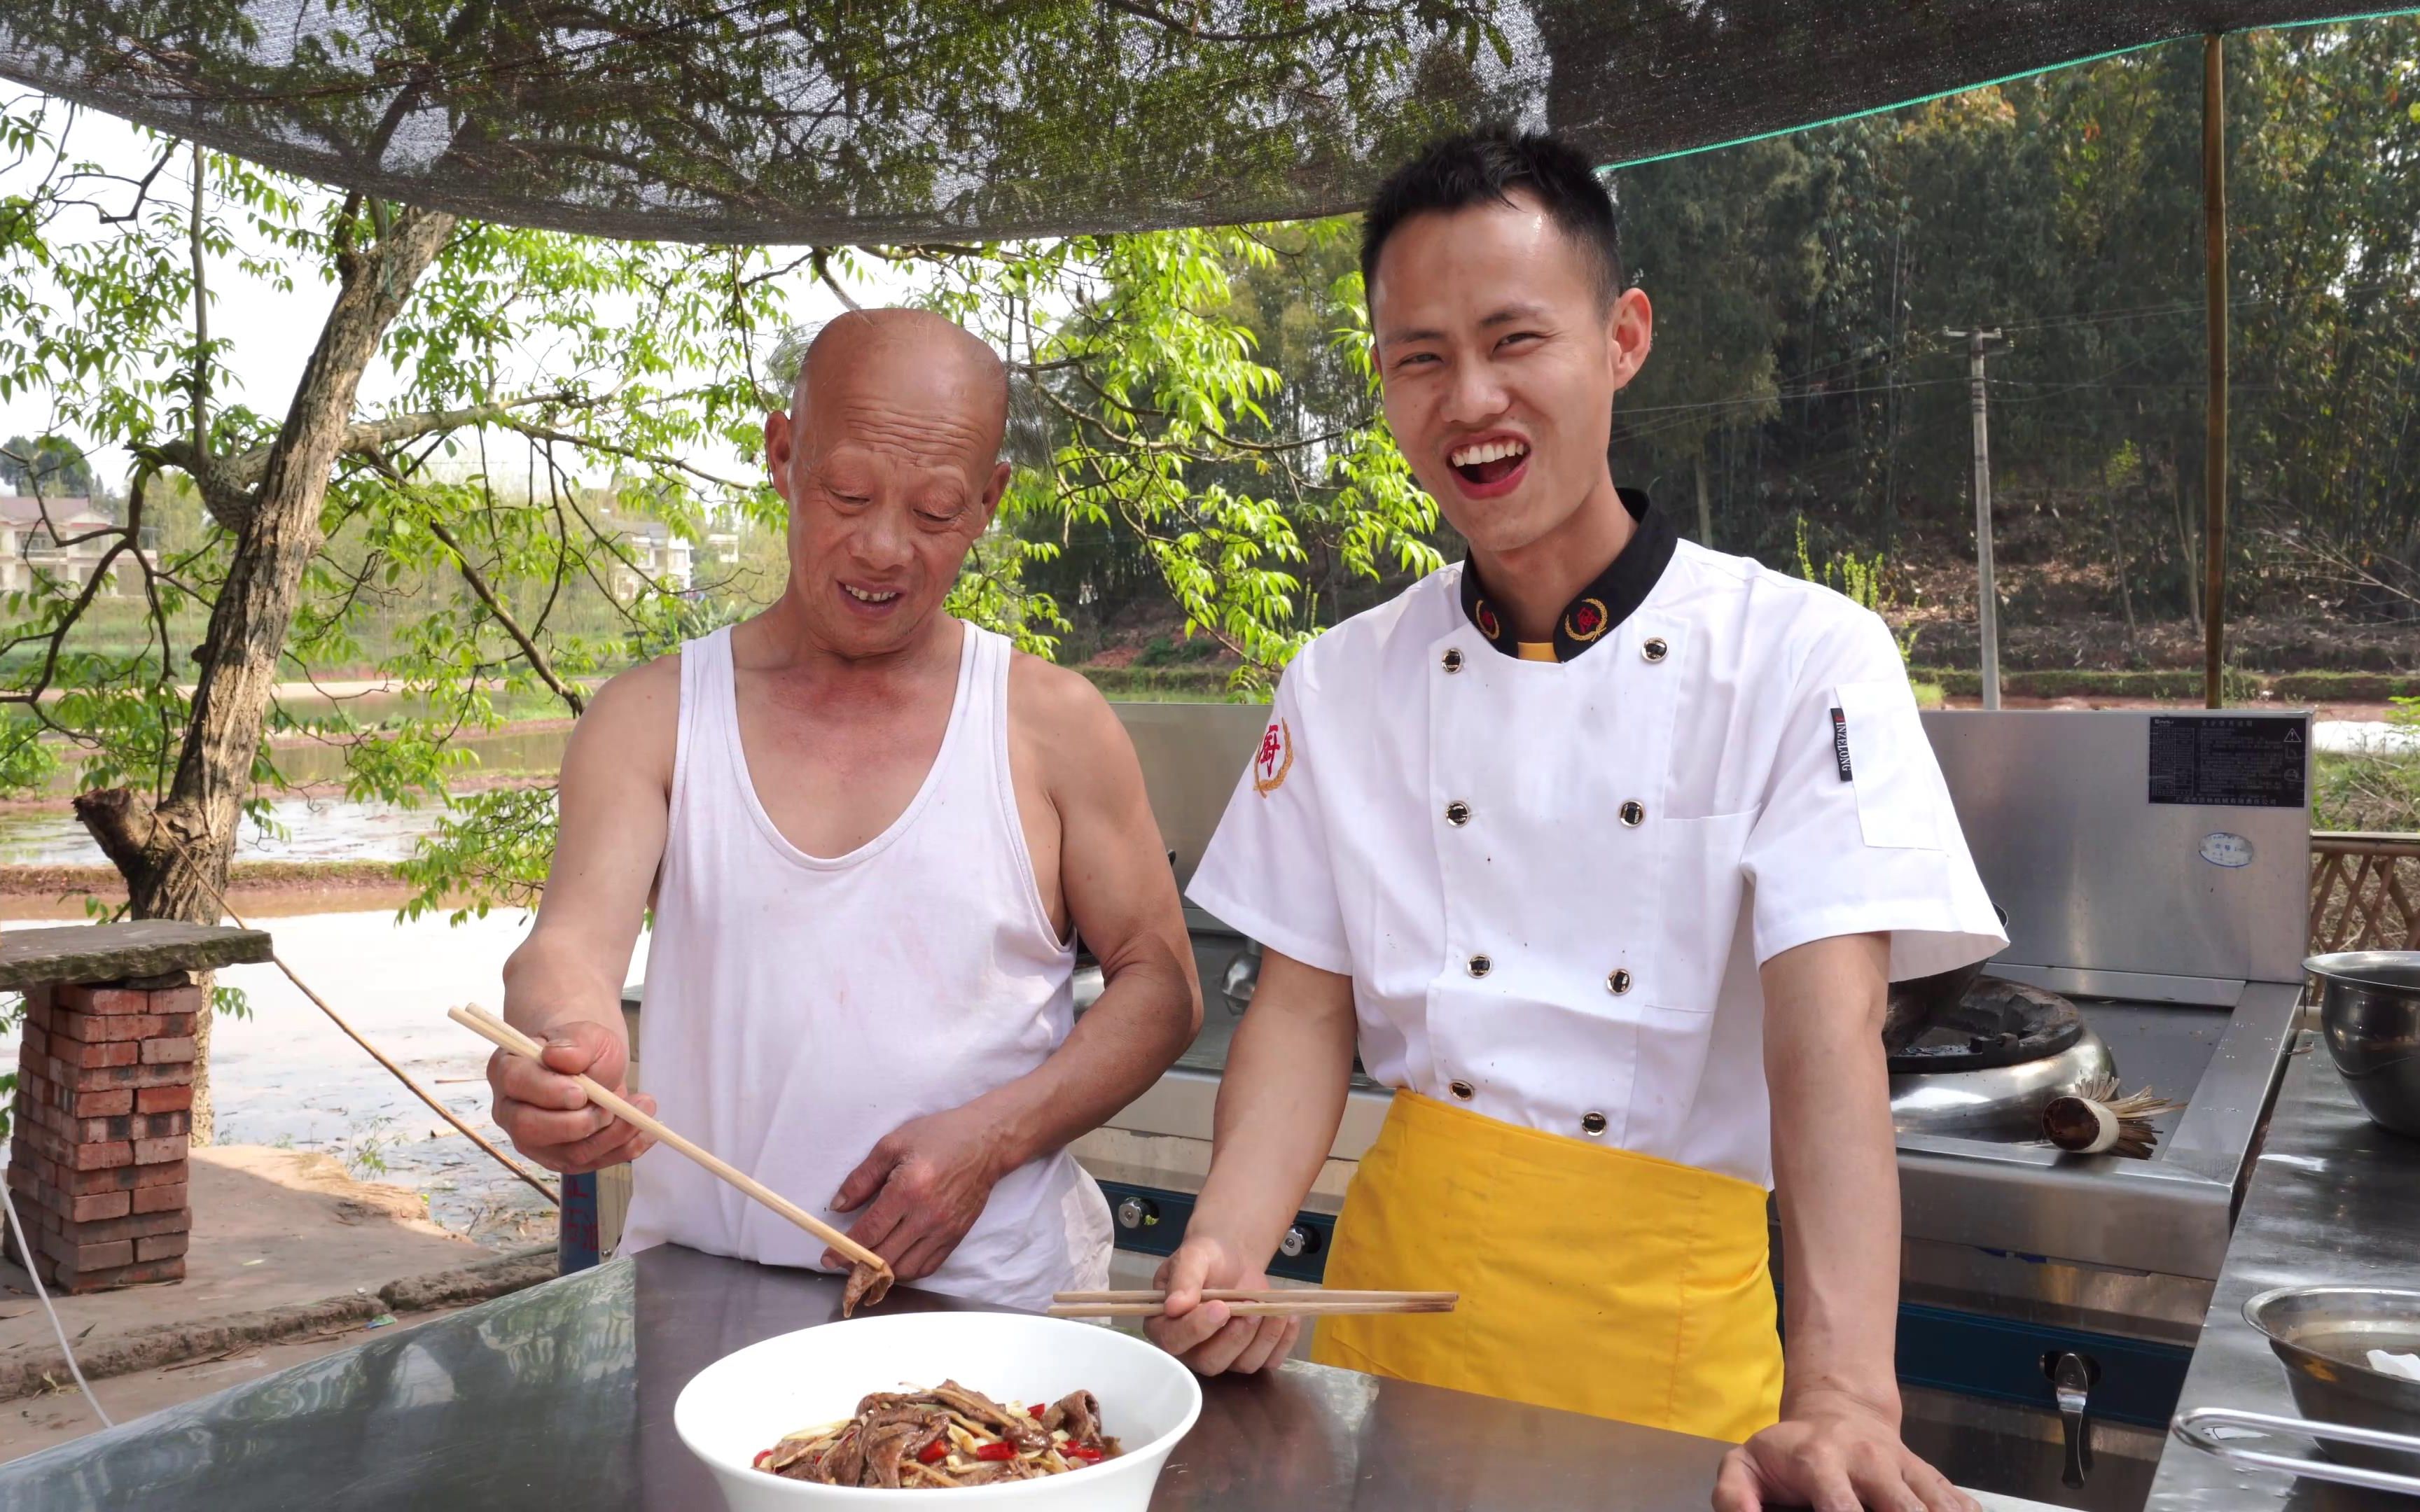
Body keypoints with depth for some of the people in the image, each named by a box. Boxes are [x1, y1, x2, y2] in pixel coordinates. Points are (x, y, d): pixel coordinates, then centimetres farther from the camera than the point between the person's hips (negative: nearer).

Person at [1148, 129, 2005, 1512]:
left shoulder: (1803, 659, -11)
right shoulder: (1341, 687, -1)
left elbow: (1829, 1032, -20)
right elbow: (1307, 1008, 0)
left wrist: (1843, 1397, -31)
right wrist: (1229, 1245, -17)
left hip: (1679, 1308, -2)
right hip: (1402, 1275, 3)